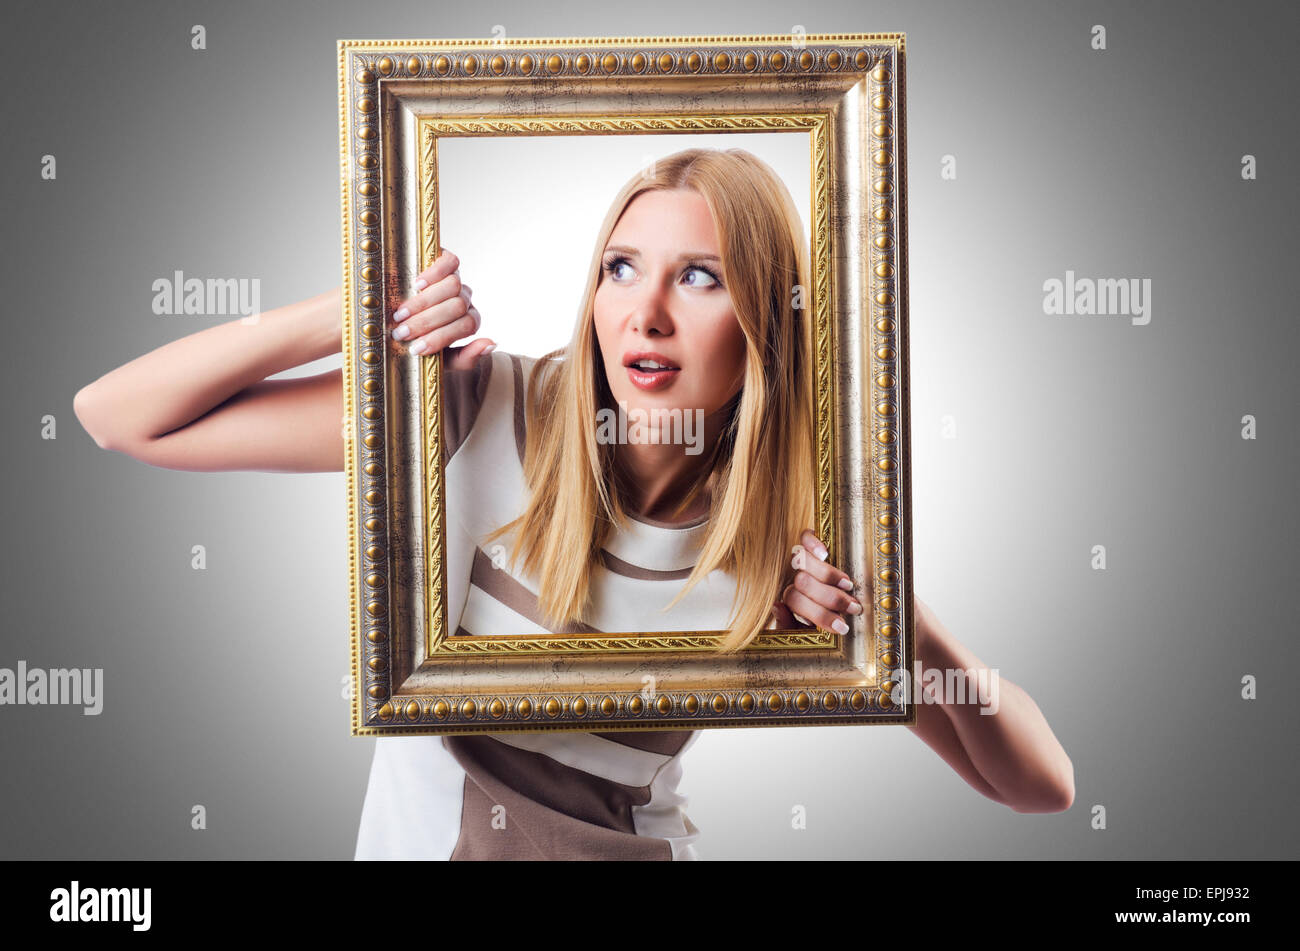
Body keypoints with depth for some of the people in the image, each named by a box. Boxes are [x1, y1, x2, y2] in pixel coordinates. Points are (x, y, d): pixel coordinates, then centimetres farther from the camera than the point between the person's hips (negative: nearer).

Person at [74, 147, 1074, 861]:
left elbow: (1043, 786, -5)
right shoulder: (482, 411, -15)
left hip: (631, 843, 1)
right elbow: (118, 416, -14)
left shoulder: (800, 551, -10)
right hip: (421, 835, 0)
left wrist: (921, 639, -23)